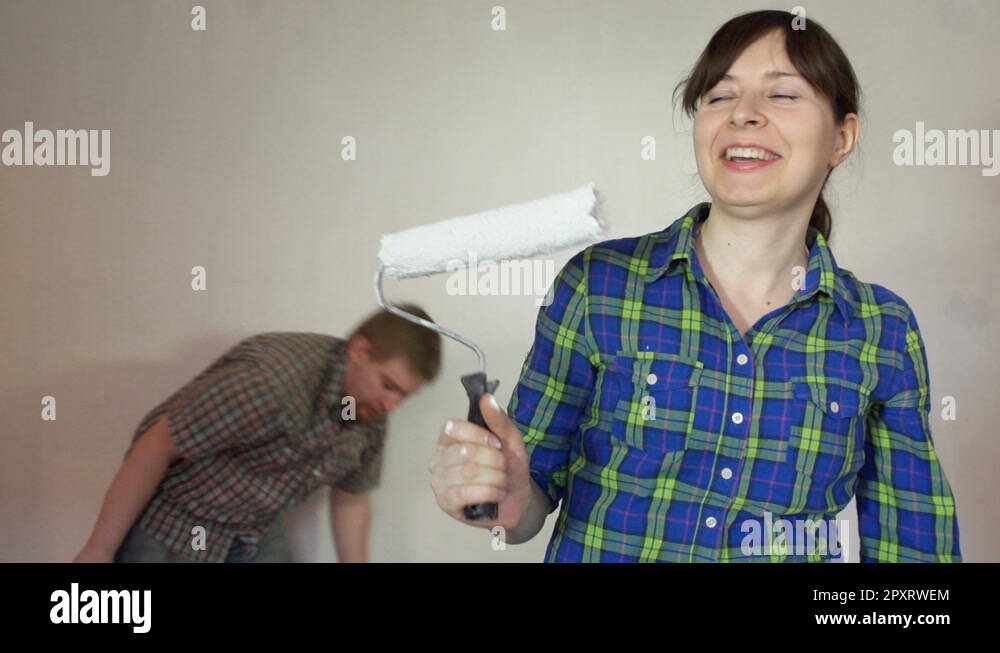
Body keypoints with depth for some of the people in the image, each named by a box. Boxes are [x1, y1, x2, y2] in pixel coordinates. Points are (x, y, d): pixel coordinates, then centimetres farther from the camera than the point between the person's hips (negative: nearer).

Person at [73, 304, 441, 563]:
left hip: (255, 531, 7)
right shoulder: (271, 378, -34)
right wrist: (99, 550, -20)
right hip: (170, 525, -7)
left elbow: (351, 501, 7)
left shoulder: (371, 417, -9)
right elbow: (153, 449, -27)